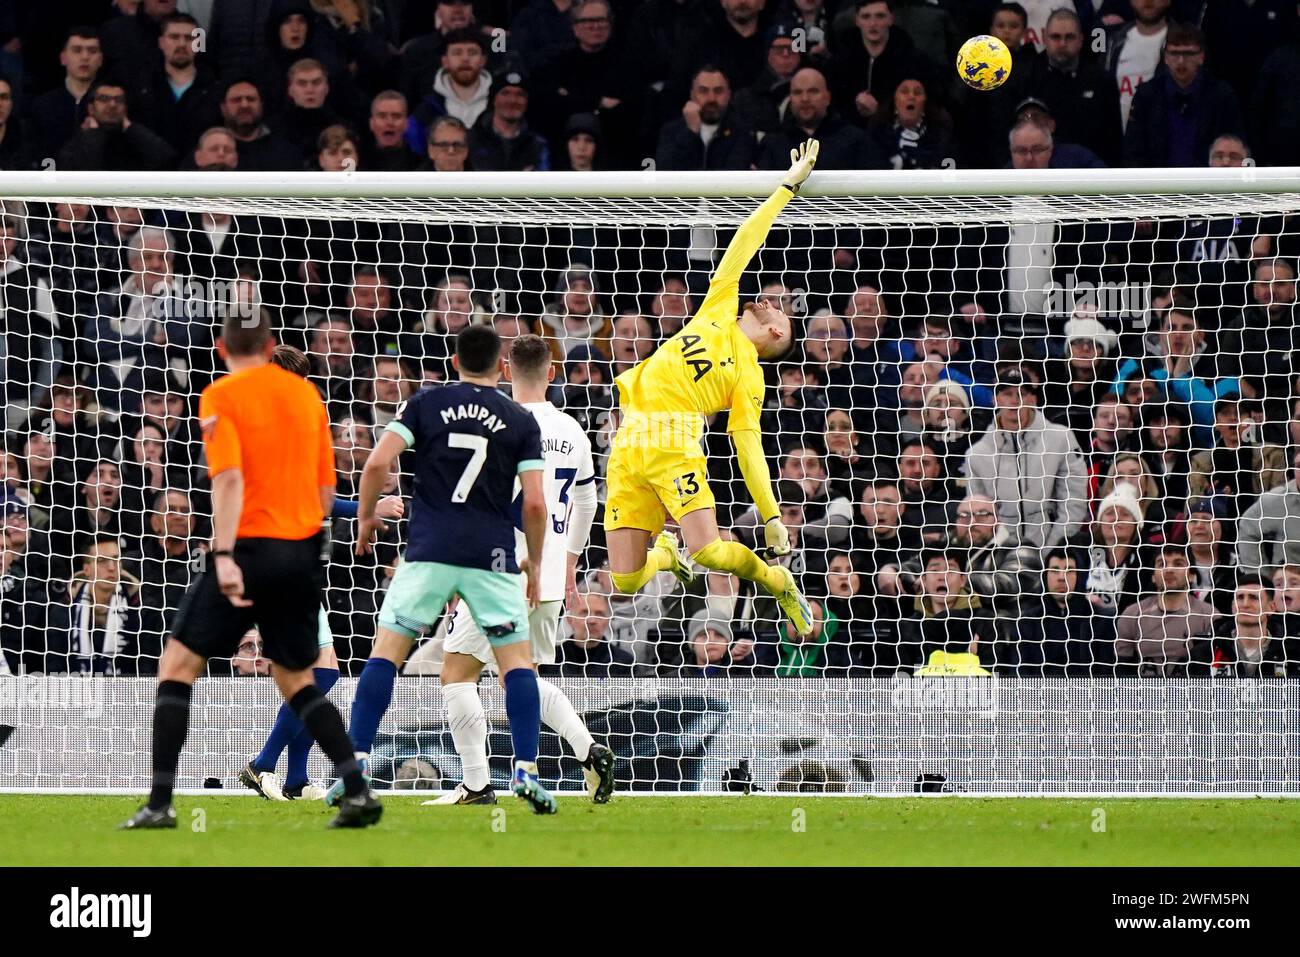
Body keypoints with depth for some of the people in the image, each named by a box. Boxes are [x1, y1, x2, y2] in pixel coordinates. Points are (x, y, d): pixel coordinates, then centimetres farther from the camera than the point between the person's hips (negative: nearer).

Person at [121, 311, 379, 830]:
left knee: (178, 665, 5)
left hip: (250, 549, -5)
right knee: (297, 680, 17)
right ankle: (357, 791, 3)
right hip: (303, 554, 5)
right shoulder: (306, 394, 10)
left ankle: (160, 803, -3)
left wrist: (224, 555, -23)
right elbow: (326, 488, 13)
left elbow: (229, 478, -17)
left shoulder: (220, 397, -5)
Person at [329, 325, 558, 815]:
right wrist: (535, 563, 12)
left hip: (429, 553, 0)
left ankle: (355, 765, -4)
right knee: (518, 661, 8)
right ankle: (525, 771, -5)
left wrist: (365, 516, 12)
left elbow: (378, 462, -5)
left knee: (385, 651, 6)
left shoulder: (427, 403, 4)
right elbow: (534, 502, -1)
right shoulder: (521, 421, 5)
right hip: (493, 555, 0)